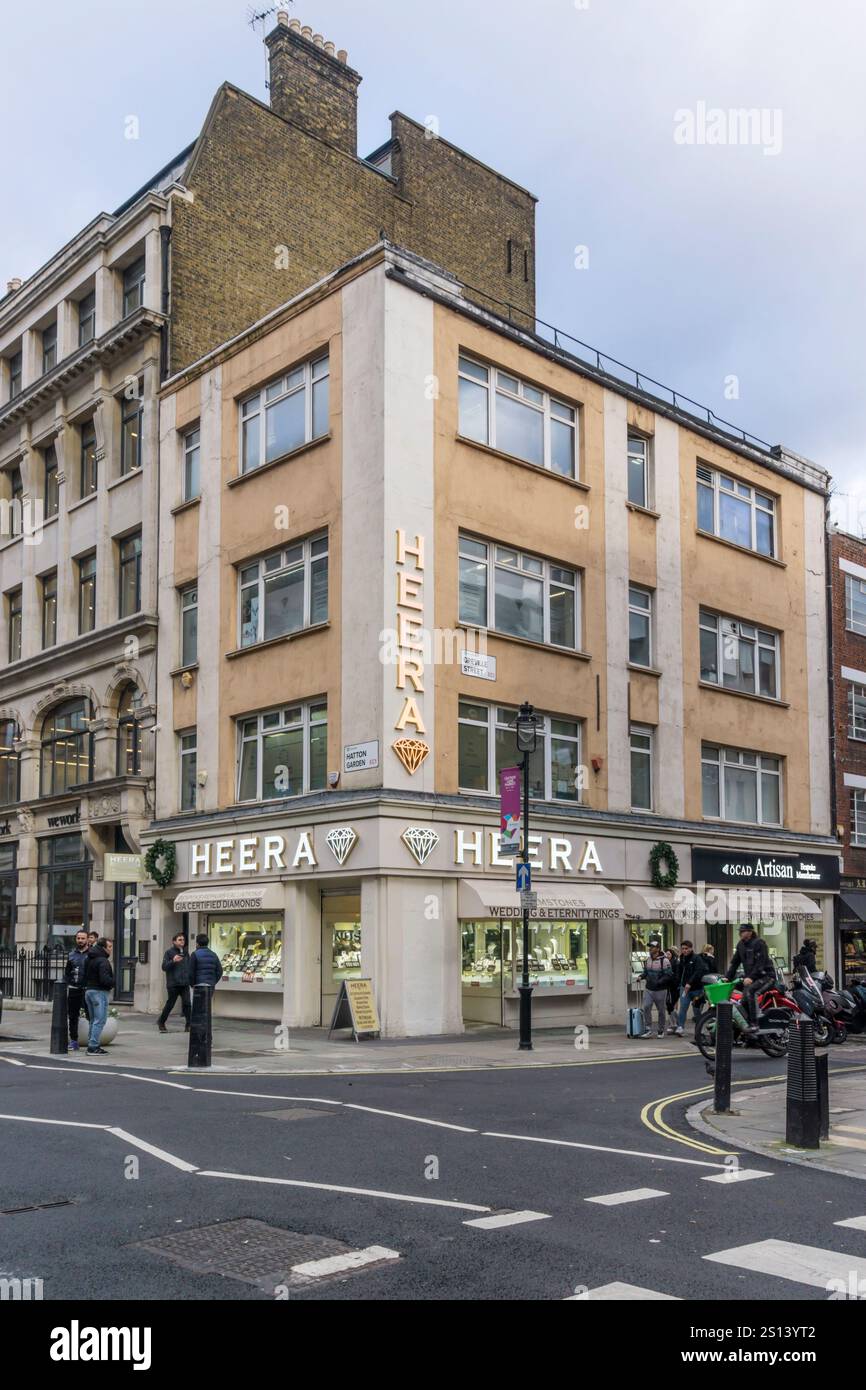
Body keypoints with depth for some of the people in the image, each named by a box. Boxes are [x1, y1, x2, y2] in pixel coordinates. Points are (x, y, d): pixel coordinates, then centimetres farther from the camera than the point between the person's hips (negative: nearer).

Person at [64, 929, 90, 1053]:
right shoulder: (71, 955, 11)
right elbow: (66, 973, 15)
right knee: (72, 1017, 8)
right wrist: (64, 987, 5)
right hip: (73, 990, 4)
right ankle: (73, 1041, 16)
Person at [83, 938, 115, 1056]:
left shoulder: (89, 959, 14)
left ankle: (91, 1044, 20)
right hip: (99, 992, -10)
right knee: (99, 1020, -7)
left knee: (93, 1020, 17)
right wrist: (114, 983, -9)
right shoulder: (103, 961, -16)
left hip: (88, 990, 10)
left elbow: (84, 975, 19)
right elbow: (104, 979, -24)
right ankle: (93, 1047, -9)